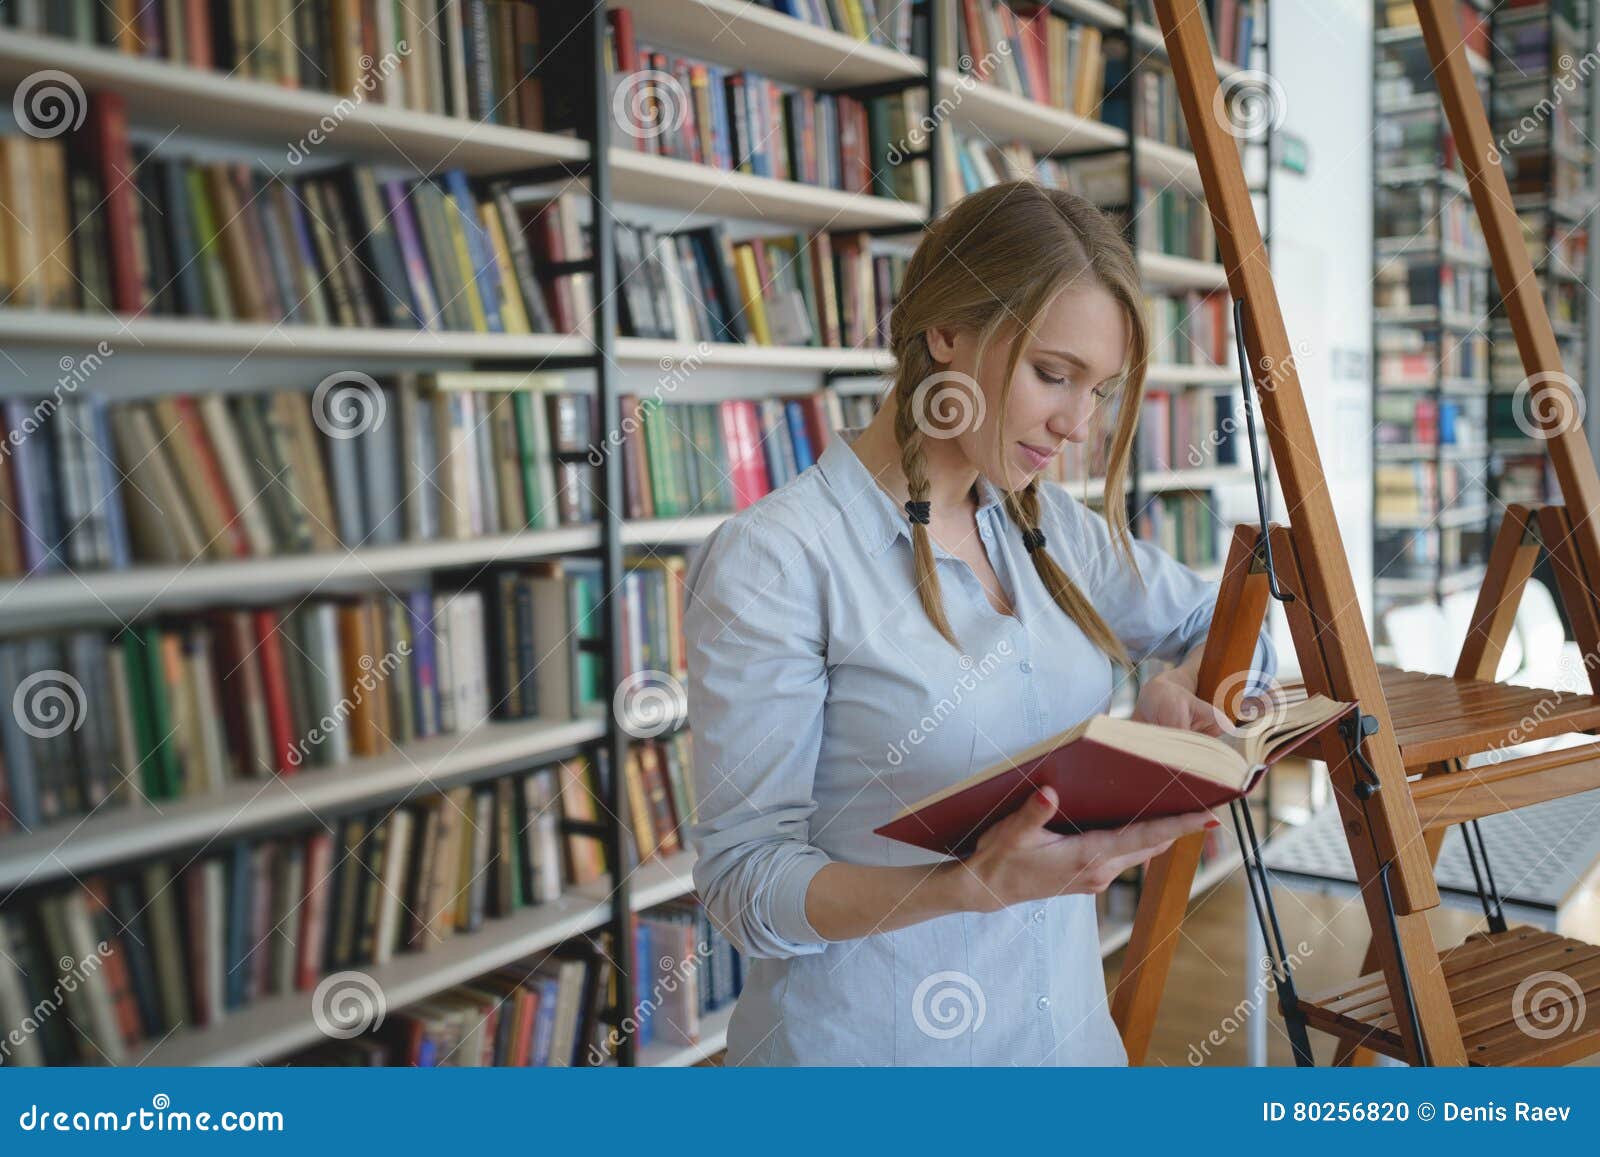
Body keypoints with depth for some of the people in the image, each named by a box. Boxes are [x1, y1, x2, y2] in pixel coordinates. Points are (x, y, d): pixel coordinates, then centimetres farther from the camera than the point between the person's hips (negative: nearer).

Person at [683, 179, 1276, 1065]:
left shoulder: (1048, 527, 3)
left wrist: (1179, 688, -6)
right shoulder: (775, 561, -18)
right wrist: (975, 885, -32)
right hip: (869, 1042, -6)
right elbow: (744, 883, -17)